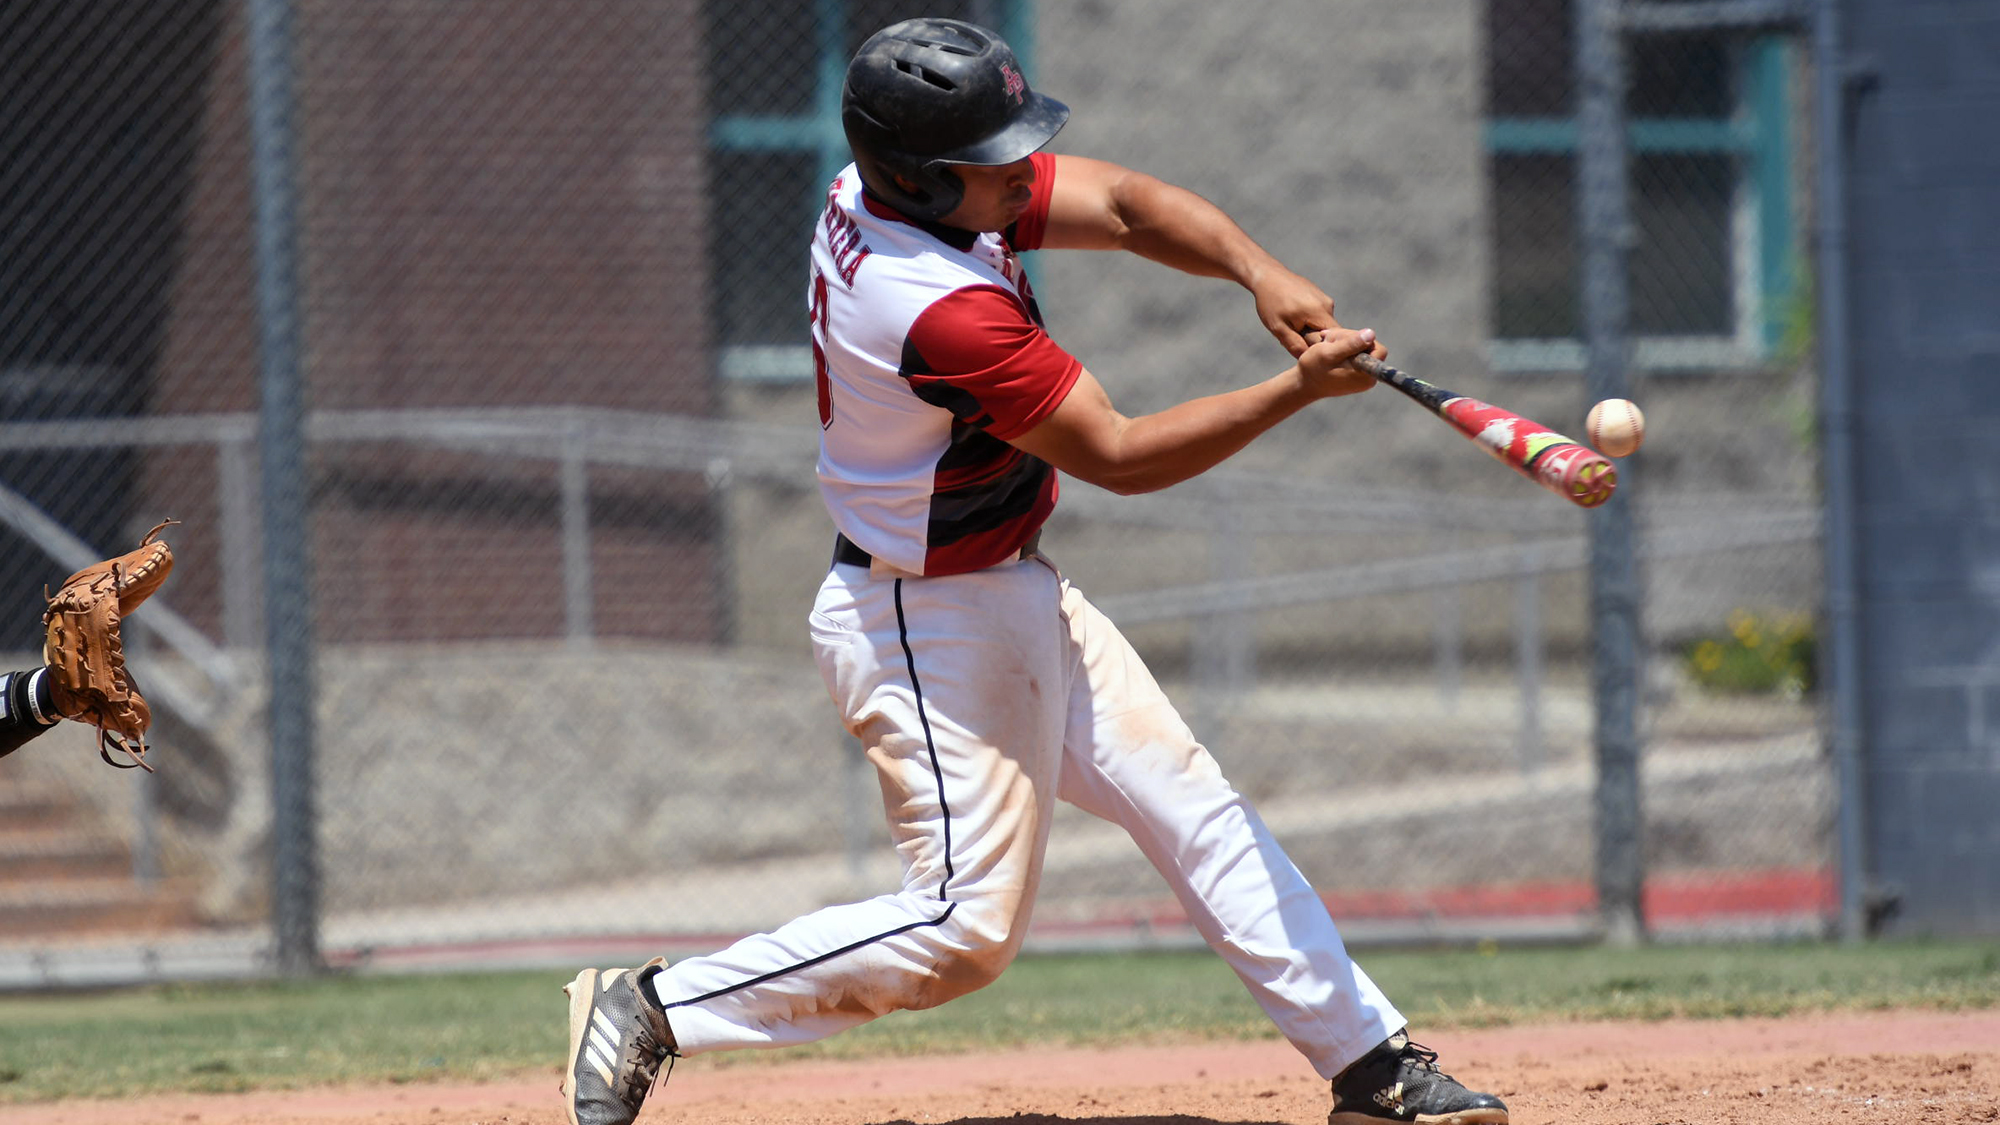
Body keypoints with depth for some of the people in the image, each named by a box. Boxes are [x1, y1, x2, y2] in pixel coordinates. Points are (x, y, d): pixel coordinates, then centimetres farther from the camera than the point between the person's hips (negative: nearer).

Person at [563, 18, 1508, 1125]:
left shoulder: (885, 191, -5)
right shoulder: (945, 313, -32)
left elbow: (1127, 206, -1)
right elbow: (1118, 456, -24)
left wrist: (1258, 271, -19)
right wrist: (1299, 389, -23)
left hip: (1014, 592, 10)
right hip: (932, 627, -10)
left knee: (1193, 809, 10)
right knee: (965, 927, -8)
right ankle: (653, 1008, 0)